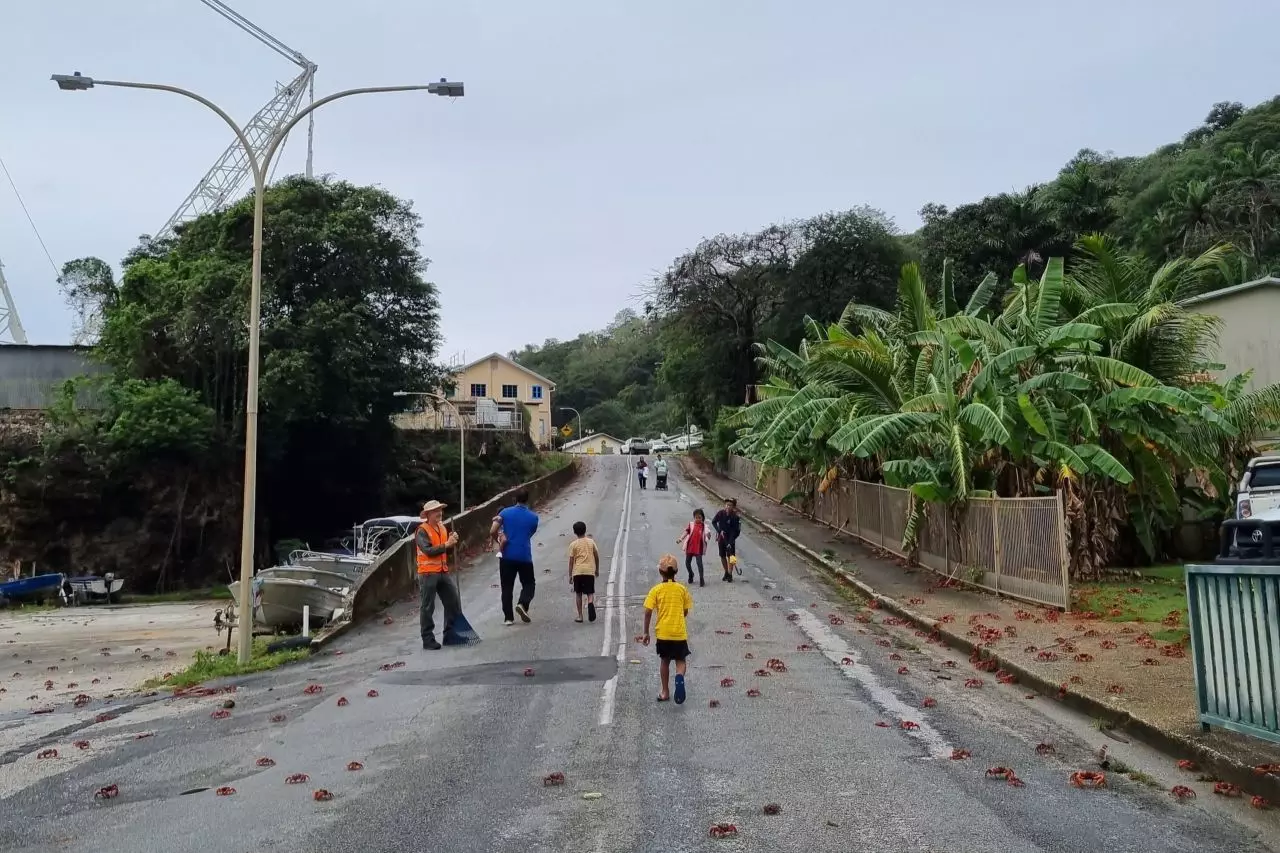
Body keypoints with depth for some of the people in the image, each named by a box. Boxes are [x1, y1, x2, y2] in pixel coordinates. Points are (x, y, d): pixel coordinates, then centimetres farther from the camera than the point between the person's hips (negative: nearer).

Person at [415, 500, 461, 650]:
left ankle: (451, 634, 21)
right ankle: (428, 640, 6)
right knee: (427, 608, 0)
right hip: (428, 573, -7)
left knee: (454, 603, 9)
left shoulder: (442, 527, 13)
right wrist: (446, 544, -24)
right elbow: (428, 551, -22)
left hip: (443, 572, 7)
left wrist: (452, 541, 0)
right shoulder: (422, 531, -10)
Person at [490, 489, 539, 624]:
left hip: (507, 556, 0)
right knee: (529, 584, 15)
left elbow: (492, 532, -9)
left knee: (507, 587, 9)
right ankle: (522, 604, -11)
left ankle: (508, 617, 7)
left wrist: (499, 541, 10)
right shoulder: (533, 517, 2)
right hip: (525, 557, 0)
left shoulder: (505, 513, -2)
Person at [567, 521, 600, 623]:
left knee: (578, 594, 12)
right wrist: (597, 569, 21)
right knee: (590, 593, 5)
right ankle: (590, 603, -28)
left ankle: (580, 616, 11)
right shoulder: (591, 541, 6)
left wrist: (570, 575, 5)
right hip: (590, 571, 1)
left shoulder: (573, 544, 1)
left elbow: (571, 561, 0)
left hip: (577, 571, -1)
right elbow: (597, 556, 8)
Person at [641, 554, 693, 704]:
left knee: (665, 661, 17)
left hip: (662, 633, 0)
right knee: (681, 661, 10)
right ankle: (679, 677, -21)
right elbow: (686, 611, 5)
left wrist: (646, 632, -1)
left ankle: (665, 692, 22)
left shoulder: (656, 590, -6)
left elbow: (648, 612, -9)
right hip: (679, 632, 0)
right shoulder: (682, 589, -2)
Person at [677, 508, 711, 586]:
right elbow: (686, 532, -6)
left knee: (699, 562, -9)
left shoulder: (704, 526, -1)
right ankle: (691, 574, 38)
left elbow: (707, 534, -11)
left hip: (698, 548, -3)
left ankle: (701, 579, 1)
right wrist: (680, 539, -21)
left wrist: (708, 535, -36)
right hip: (689, 547, 3)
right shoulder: (691, 524, 3)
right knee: (687, 563, 11)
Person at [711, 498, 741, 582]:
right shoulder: (721, 513, -10)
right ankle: (726, 572, 28)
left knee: (730, 556, -5)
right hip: (721, 538, 3)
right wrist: (719, 531, -14)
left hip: (730, 539, -3)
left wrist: (730, 542, -22)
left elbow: (737, 531, -16)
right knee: (722, 556, 11)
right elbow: (713, 522, 0)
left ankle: (730, 575, 4)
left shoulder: (735, 517, -17)